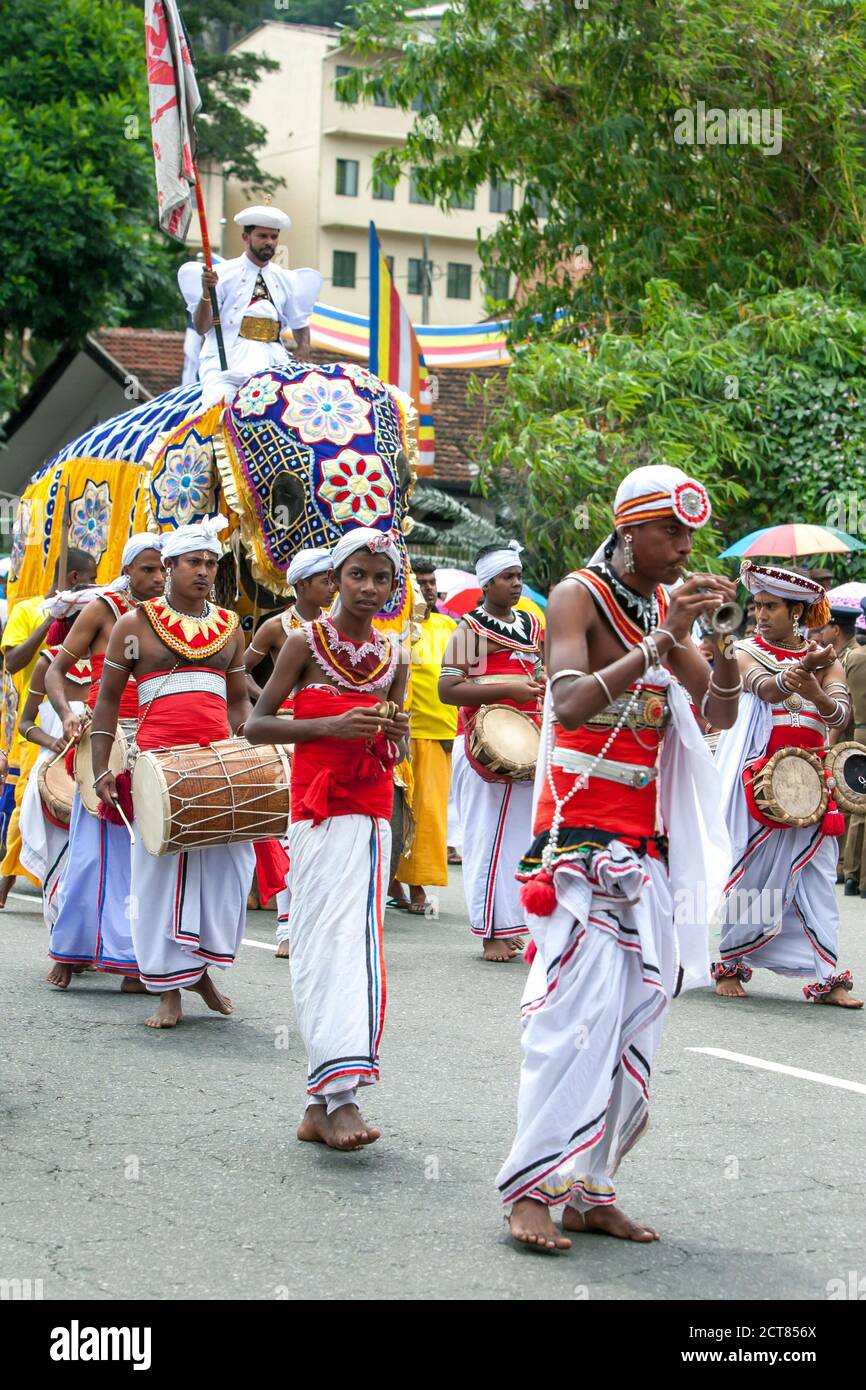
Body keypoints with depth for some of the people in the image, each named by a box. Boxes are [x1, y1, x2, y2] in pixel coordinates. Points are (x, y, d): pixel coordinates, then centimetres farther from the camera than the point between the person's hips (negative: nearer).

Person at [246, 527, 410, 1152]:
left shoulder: (394, 657, 13)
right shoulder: (306, 642, 1)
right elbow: (257, 724, -2)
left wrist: (396, 733, -3)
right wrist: (332, 725, -15)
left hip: (372, 807, 4)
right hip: (318, 807, -4)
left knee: (356, 943, -2)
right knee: (327, 940, -13)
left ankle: (327, 1100, 0)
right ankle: (337, 1095, -19)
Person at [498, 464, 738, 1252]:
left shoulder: (667, 606, 14)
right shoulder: (580, 596, -7)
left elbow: (719, 715, 10)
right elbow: (571, 704, -22)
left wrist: (722, 644, -9)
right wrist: (663, 642, -27)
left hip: (648, 845, 7)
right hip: (581, 833, -7)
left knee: (637, 1014, 2)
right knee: (581, 1009, -15)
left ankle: (590, 1190, 5)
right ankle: (531, 1187, -13)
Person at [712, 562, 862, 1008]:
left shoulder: (825, 659, 7)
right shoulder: (745, 653, 1)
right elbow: (766, 688, -22)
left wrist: (814, 692, -33)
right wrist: (800, 670, -44)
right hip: (757, 780, -2)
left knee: (815, 876, -2)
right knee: (749, 873, 0)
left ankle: (825, 978, -2)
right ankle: (730, 965, 14)